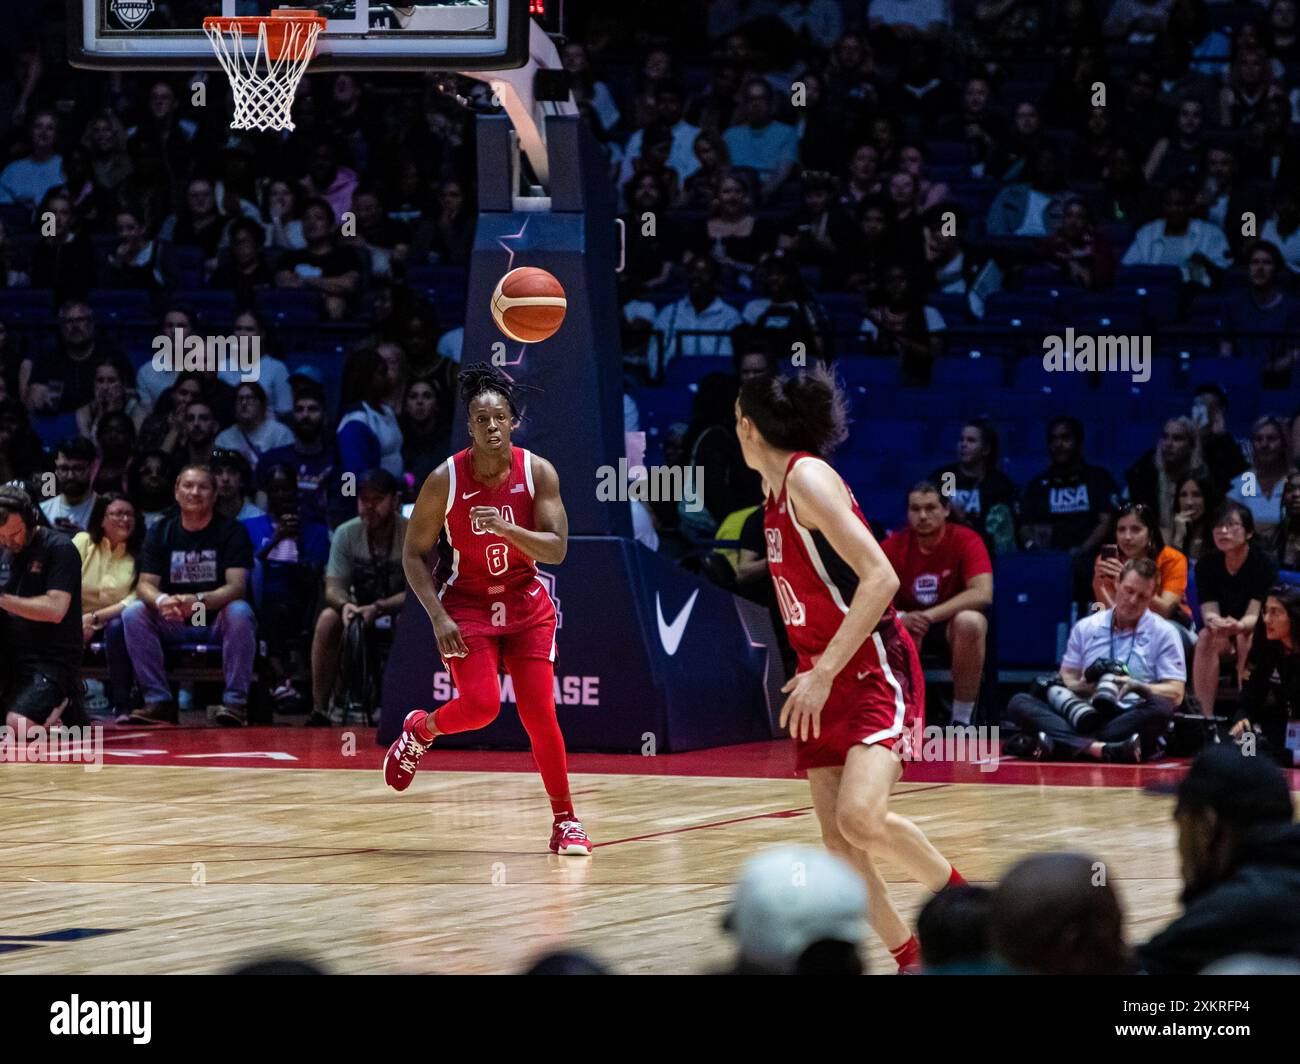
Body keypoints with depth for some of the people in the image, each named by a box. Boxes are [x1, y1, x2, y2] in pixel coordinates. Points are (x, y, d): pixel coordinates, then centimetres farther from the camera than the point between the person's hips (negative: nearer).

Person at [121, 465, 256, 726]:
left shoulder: (232, 531, -4)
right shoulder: (160, 532, 5)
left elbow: (236, 587, -16)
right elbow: (145, 584, -3)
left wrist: (199, 601, -37)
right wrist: (161, 601, -29)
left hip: (217, 622, -3)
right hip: (174, 626, 3)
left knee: (240, 612, -34)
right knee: (133, 614, -21)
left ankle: (236, 702, -31)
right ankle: (159, 701, -21)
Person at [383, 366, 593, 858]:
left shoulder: (538, 472, -11)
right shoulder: (444, 480, -15)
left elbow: (556, 550, -15)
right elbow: (414, 554, -7)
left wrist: (505, 528, -32)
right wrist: (438, 616, -17)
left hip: (524, 602, 2)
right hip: (467, 603, -2)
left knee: (539, 712, -6)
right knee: (481, 704, -19)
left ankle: (565, 820, 7)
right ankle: (419, 730, 14)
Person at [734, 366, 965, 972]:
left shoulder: (807, 478, -15)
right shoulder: (776, 491, 12)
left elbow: (880, 577, -23)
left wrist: (824, 673, -25)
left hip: (874, 671, -9)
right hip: (823, 681, 9)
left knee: (861, 817, -27)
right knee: (837, 841, 1)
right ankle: (910, 958, 8)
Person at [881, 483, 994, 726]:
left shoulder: (966, 541, -15)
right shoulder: (892, 546, -9)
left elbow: (983, 594, -28)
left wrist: (932, 614, -37)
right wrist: (899, 619, -35)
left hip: (953, 628, -1)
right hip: (908, 627, 1)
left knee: (970, 621, -36)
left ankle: (962, 719, -25)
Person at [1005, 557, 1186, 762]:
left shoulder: (1163, 632, 10)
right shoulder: (1085, 628, 19)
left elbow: (1175, 694, 3)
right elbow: (1066, 678, 16)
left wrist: (1137, 687, -14)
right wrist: (1084, 686, -6)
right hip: (1083, 714, 2)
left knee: (1160, 709, -37)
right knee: (1019, 702, -20)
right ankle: (1098, 749, -48)